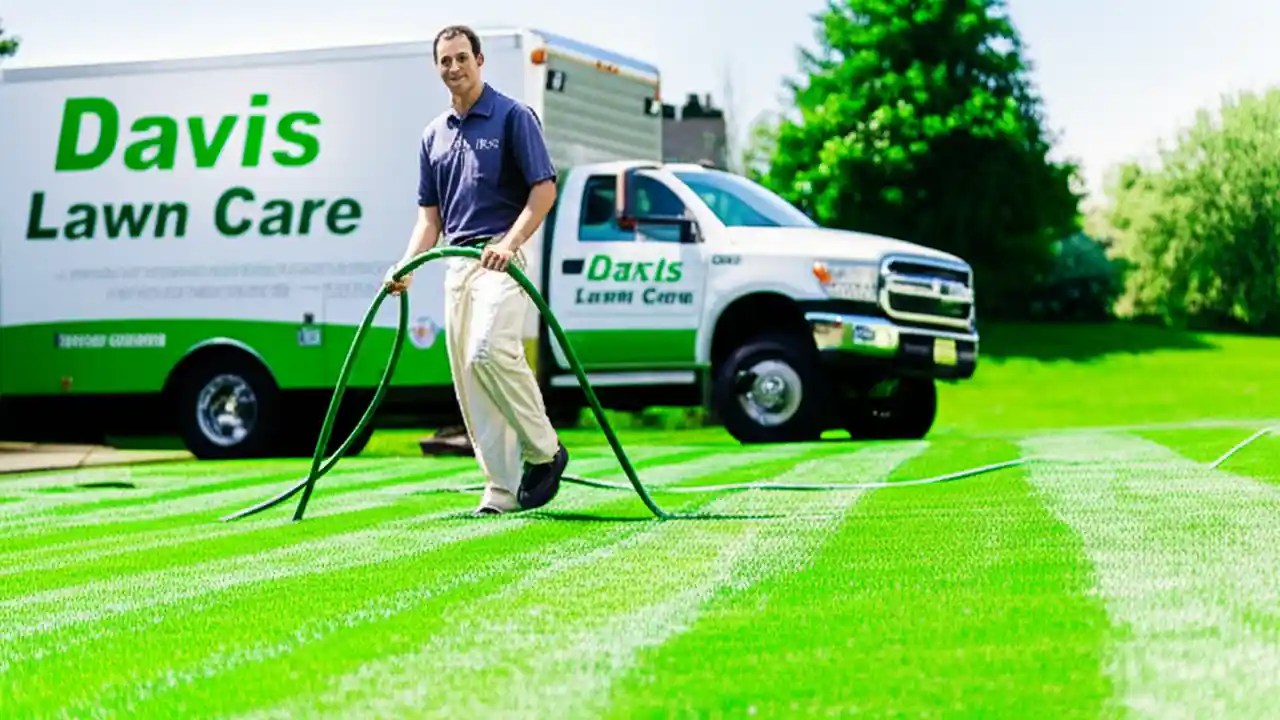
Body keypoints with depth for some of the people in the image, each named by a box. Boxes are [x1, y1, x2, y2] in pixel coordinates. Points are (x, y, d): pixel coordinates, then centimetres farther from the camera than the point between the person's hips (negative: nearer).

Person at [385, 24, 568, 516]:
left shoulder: (513, 117, -3)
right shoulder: (434, 135, 16)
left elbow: (544, 188, -9)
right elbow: (431, 216, 17)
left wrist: (510, 242, -21)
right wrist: (407, 266, 2)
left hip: (500, 259, -7)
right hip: (455, 265, 7)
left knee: (490, 352, -27)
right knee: (467, 379, 2)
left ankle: (543, 450, -8)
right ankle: (502, 491, 7)